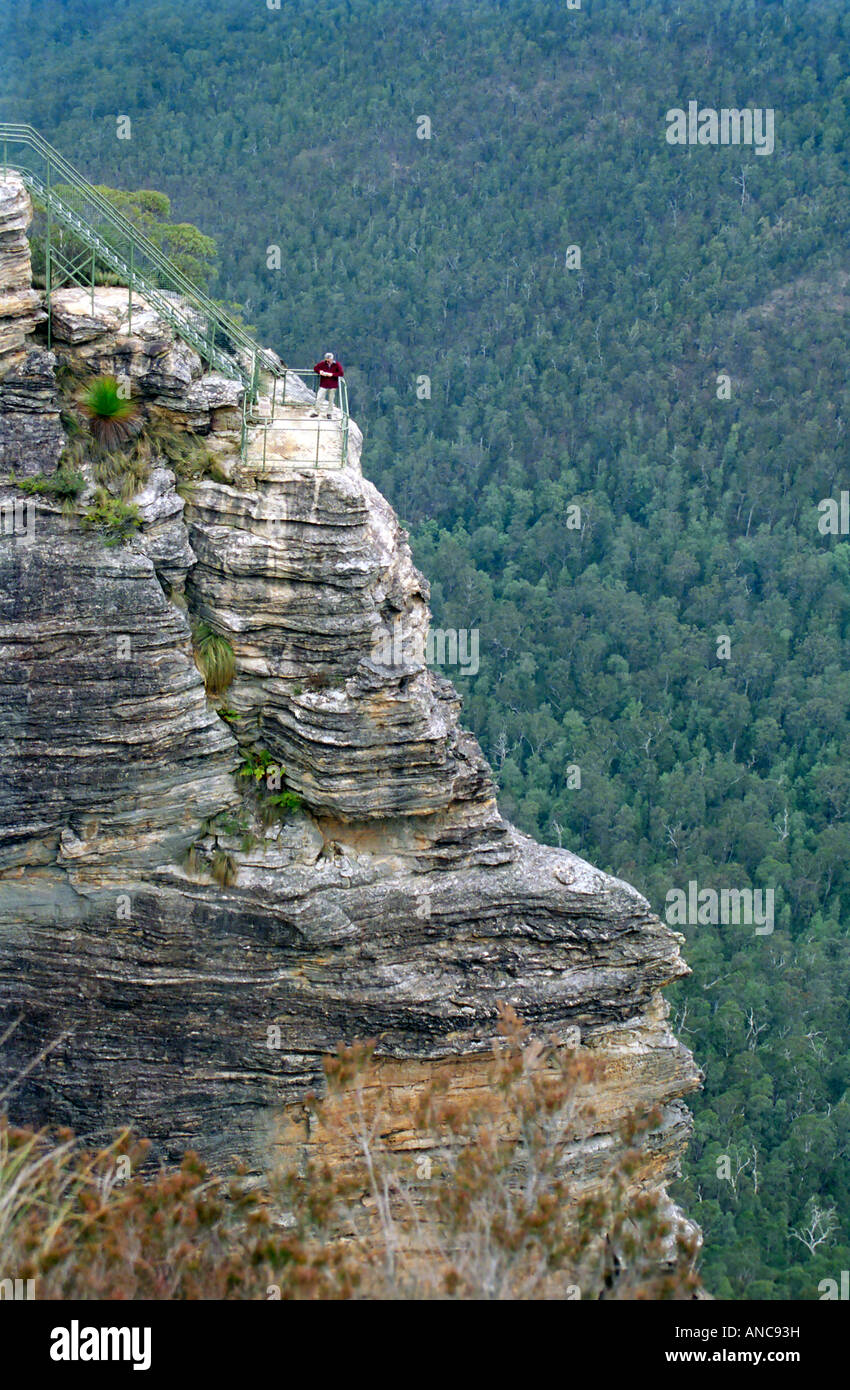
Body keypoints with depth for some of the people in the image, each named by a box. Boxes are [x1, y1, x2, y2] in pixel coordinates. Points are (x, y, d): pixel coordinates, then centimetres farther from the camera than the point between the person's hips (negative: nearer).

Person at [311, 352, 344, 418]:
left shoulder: (337, 365, -7)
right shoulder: (322, 363, -3)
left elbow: (341, 373, -12)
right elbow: (315, 368, 8)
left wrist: (332, 374, -20)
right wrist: (320, 372, -13)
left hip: (333, 386, -1)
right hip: (323, 385, 1)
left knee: (331, 400, 7)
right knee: (319, 398, -4)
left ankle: (328, 413, 22)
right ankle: (317, 412, 10)